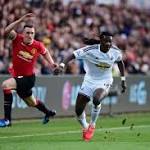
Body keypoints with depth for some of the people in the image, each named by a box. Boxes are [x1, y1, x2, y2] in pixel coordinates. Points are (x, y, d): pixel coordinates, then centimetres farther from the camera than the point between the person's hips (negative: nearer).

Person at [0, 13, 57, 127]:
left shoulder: (38, 46, -13)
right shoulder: (17, 39, -12)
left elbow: (45, 52, 11)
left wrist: (51, 63, -2)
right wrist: (21, 20, -37)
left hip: (28, 78, -4)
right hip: (17, 76, 4)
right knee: (31, 103, 25)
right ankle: (49, 113, 57)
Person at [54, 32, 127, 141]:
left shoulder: (115, 51, -11)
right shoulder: (90, 50, -21)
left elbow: (120, 62, 10)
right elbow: (73, 55, -26)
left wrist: (123, 80, 12)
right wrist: (62, 65, -42)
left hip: (104, 82, -1)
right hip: (89, 80, 1)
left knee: (96, 99, -34)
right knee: (78, 110, -1)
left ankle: (92, 125, -7)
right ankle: (85, 128, 34)